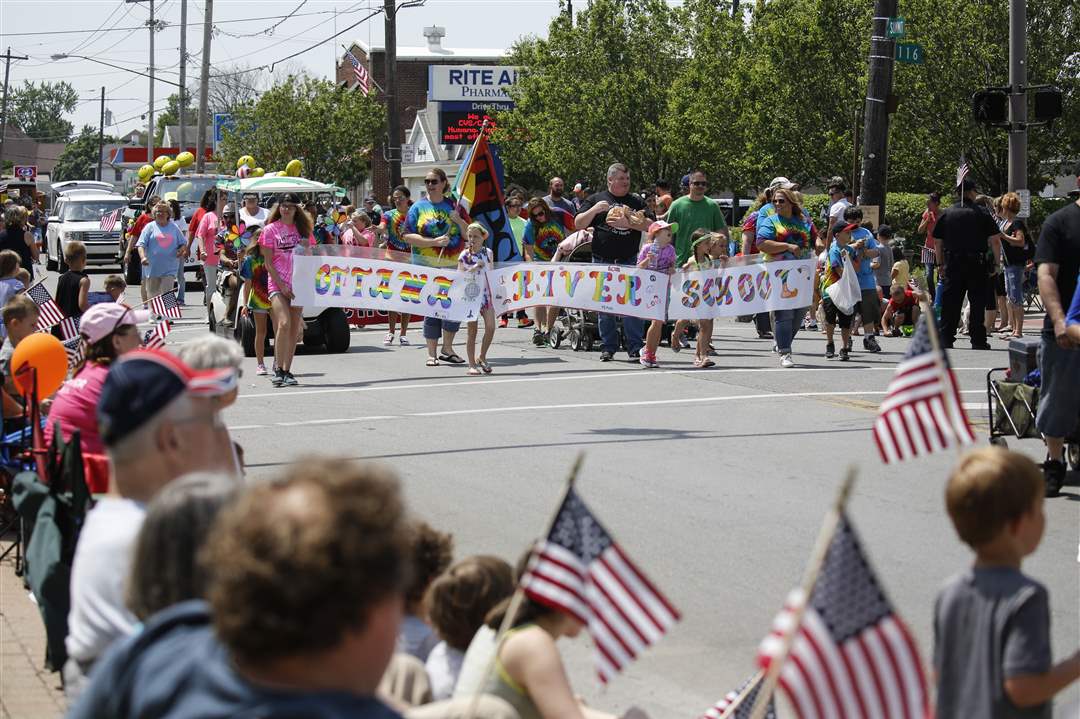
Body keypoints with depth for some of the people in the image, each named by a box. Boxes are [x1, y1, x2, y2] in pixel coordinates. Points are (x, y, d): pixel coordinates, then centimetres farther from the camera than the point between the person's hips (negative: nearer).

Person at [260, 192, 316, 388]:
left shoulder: (303, 229, 11)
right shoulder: (271, 230, 1)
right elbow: (268, 262, -2)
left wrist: (306, 249, -6)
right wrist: (281, 285, -11)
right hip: (277, 283, -4)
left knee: (295, 329, 2)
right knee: (284, 324, -20)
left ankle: (286, 371, 9)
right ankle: (278, 370, -16)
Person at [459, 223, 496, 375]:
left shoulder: (488, 253, 7)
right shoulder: (464, 255, -1)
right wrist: (474, 268, -18)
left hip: (486, 294, 2)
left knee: (490, 327, -10)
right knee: (472, 330, 0)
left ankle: (482, 357, 11)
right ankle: (472, 364, 8)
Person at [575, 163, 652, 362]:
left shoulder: (636, 201, 10)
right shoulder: (596, 199, 9)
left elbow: (650, 226, 0)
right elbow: (578, 224, 3)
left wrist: (628, 223, -13)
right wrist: (595, 209, -11)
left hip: (629, 261, 0)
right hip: (602, 261, 0)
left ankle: (635, 349, -1)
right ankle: (608, 347, 13)